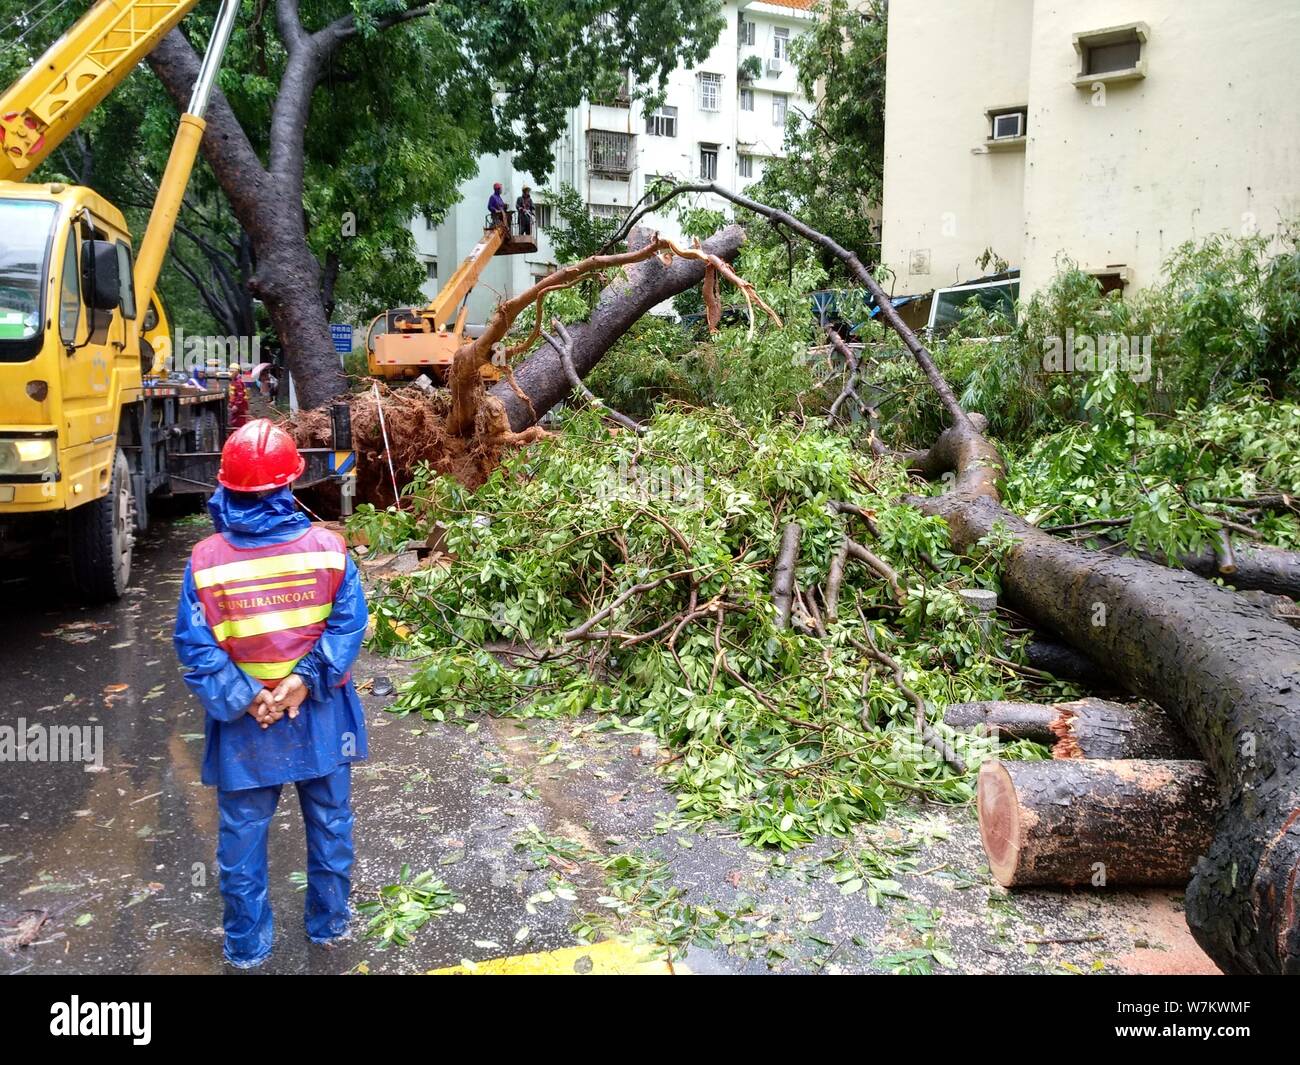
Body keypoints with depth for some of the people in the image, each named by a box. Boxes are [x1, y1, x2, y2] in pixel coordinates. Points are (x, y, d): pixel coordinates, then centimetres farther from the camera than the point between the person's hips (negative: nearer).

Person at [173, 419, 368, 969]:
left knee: (243, 833, 16)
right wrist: (306, 681, -15)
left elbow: (194, 645, -13)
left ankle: (247, 944, 30)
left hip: (244, 724, 0)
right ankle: (329, 921, 36)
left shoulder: (206, 559, -12)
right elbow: (348, 626, -15)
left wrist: (244, 698, -11)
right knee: (329, 822, 19)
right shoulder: (327, 547, -12)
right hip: (321, 717, 1)